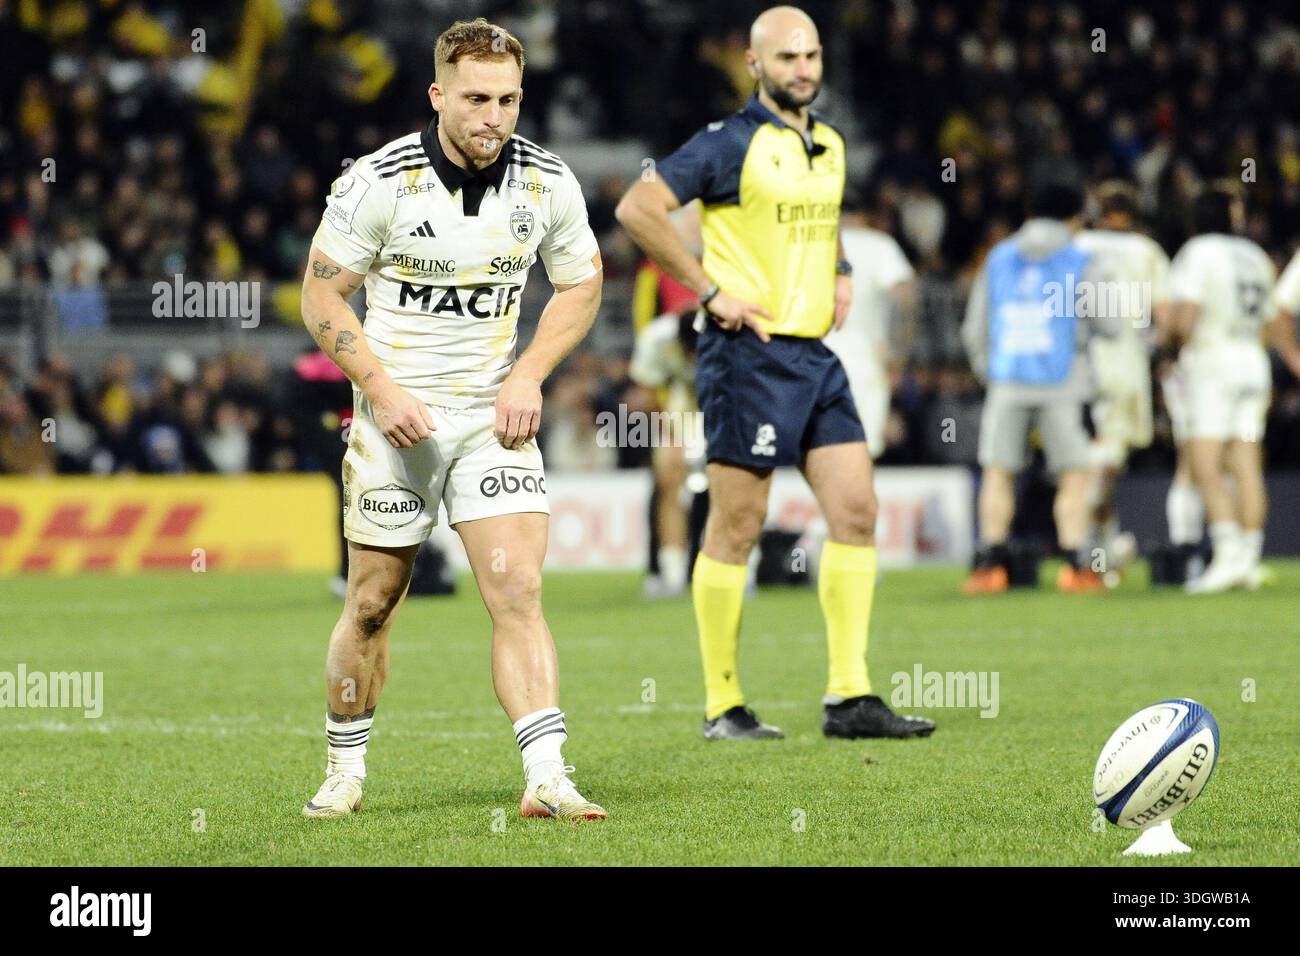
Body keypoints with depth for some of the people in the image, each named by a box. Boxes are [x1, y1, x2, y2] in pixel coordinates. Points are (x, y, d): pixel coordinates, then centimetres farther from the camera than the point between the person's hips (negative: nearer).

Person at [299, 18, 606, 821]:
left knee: (518, 590, -13)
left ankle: (547, 780, -17)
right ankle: (345, 771, 25)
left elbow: (582, 282, 11)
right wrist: (382, 389, -15)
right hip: (397, 418, -1)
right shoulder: (380, 182, -14)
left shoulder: (548, 183, -5)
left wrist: (528, 376, -3)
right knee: (373, 604, 6)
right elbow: (322, 294, -5)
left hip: (494, 416, 1)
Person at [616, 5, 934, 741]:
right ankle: (724, 707, 4)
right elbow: (638, 209, -17)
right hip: (750, 352, -7)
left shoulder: (830, 144, 14)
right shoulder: (731, 144, -9)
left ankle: (851, 699, 2)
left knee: (856, 510, 0)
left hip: (816, 351, 7)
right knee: (737, 528, -3)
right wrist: (710, 290, -16)